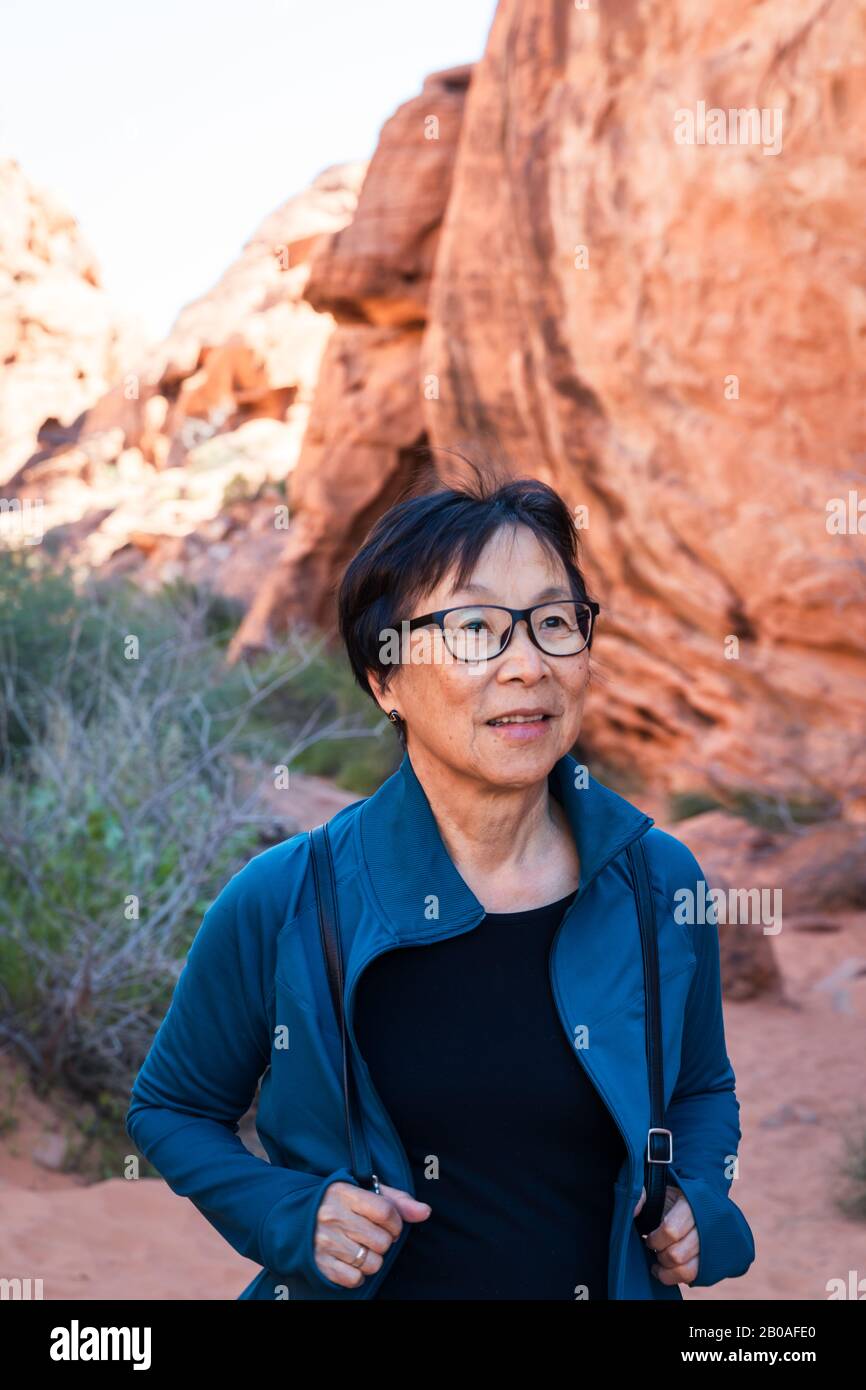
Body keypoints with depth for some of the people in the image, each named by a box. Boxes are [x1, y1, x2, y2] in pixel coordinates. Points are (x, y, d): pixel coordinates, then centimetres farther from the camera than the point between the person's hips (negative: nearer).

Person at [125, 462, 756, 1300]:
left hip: (612, 1283, 2)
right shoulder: (284, 902, -17)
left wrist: (696, 1203, -10)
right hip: (370, 1286, -2)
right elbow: (170, 1109, -2)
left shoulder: (661, 883, -10)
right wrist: (288, 1217, -18)